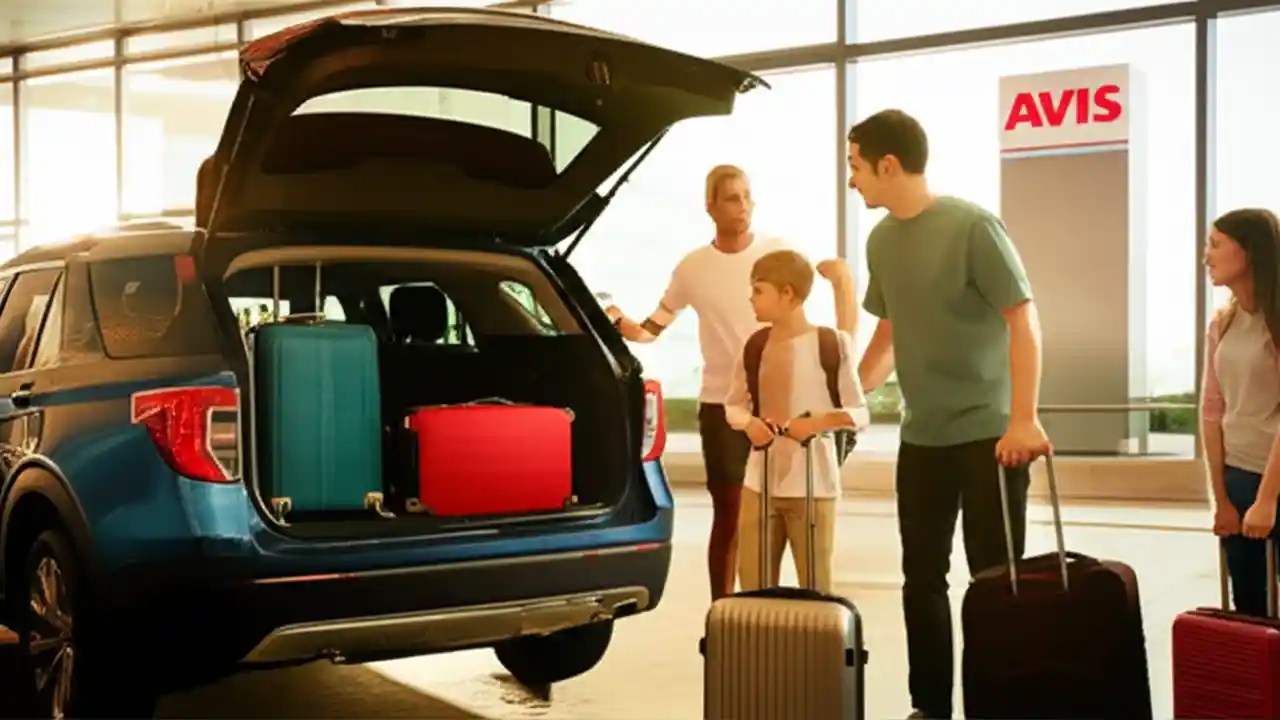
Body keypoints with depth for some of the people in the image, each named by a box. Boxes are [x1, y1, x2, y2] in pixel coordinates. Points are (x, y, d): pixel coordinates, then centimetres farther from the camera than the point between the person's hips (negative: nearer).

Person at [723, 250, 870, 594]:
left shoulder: (831, 343, -7)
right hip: (760, 483, 4)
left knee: (816, 585, 4)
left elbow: (860, 413, -5)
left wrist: (817, 422, -23)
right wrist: (749, 422, -10)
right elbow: (733, 405, 13)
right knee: (753, 582, 8)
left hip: (813, 486, -4)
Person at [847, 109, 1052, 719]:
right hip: (921, 436, 6)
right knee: (922, 576, 9)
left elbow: (1023, 320, -14)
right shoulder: (881, 239, 7)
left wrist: (1023, 419, -22)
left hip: (988, 432, -6)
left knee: (995, 577, -1)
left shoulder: (972, 226, -12)